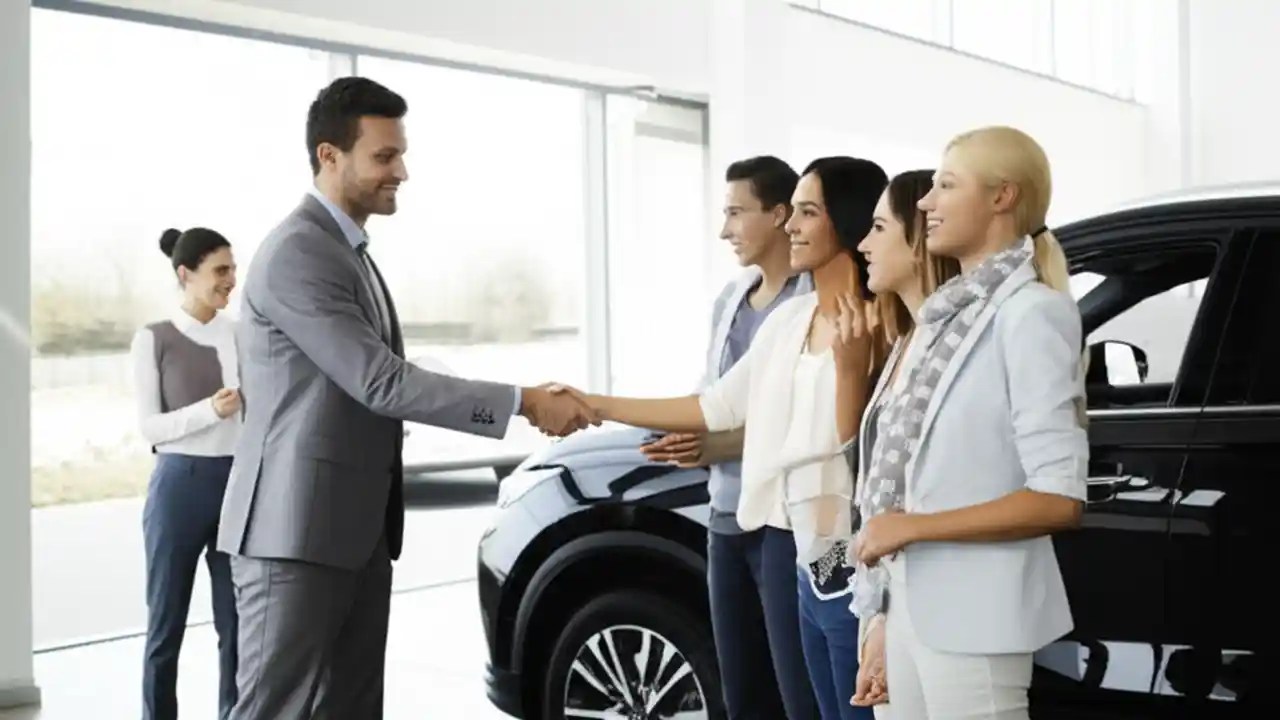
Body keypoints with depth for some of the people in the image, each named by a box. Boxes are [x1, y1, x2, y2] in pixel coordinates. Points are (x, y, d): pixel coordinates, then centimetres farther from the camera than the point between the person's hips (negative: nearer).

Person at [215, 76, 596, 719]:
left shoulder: (348, 251, 17)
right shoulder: (297, 253, -15)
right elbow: (382, 383, -21)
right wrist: (524, 401, -20)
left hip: (356, 528, 10)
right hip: (294, 530, -10)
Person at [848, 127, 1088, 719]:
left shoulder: (1030, 312, -11)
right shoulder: (944, 315, 11)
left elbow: (1059, 499, -16)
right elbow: (906, 472, 11)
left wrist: (914, 528, -12)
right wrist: (880, 618, 11)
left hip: (972, 617, -7)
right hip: (911, 607, 7)